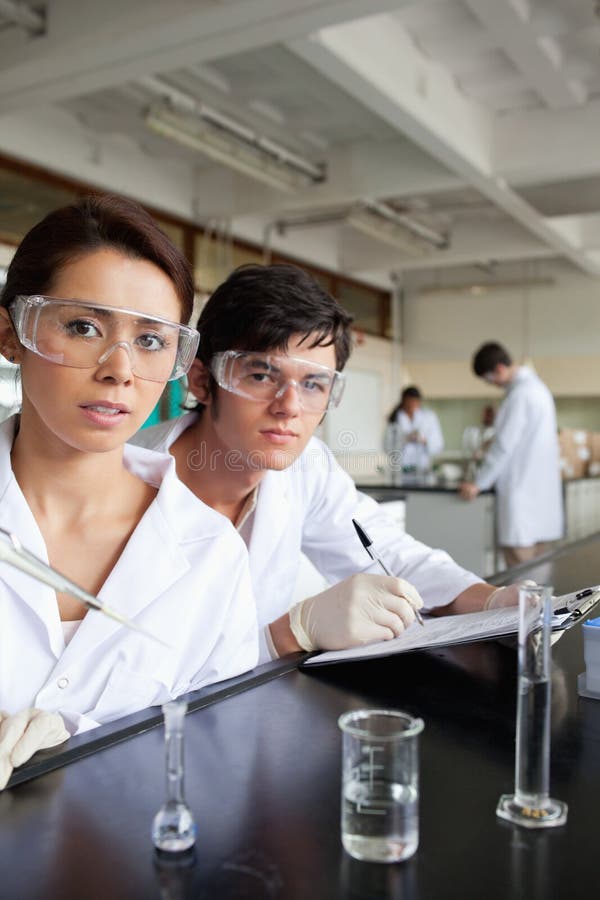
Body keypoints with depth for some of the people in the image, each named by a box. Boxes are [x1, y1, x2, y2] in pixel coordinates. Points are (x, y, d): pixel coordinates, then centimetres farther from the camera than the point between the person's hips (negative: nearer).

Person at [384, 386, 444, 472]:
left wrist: (424, 441, -14)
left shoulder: (429, 417, 5)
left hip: (422, 468, 1)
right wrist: (405, 440, -16)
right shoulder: (394, 418, 2)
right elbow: (387, 447, -2)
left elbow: (438, 446, 4)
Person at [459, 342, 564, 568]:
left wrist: (478, 484, -9)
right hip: (542, 488, 10)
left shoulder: (520, 394, -16)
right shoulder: (536, 386, 15)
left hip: (521, 489, -10)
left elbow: (504, 445, -16)